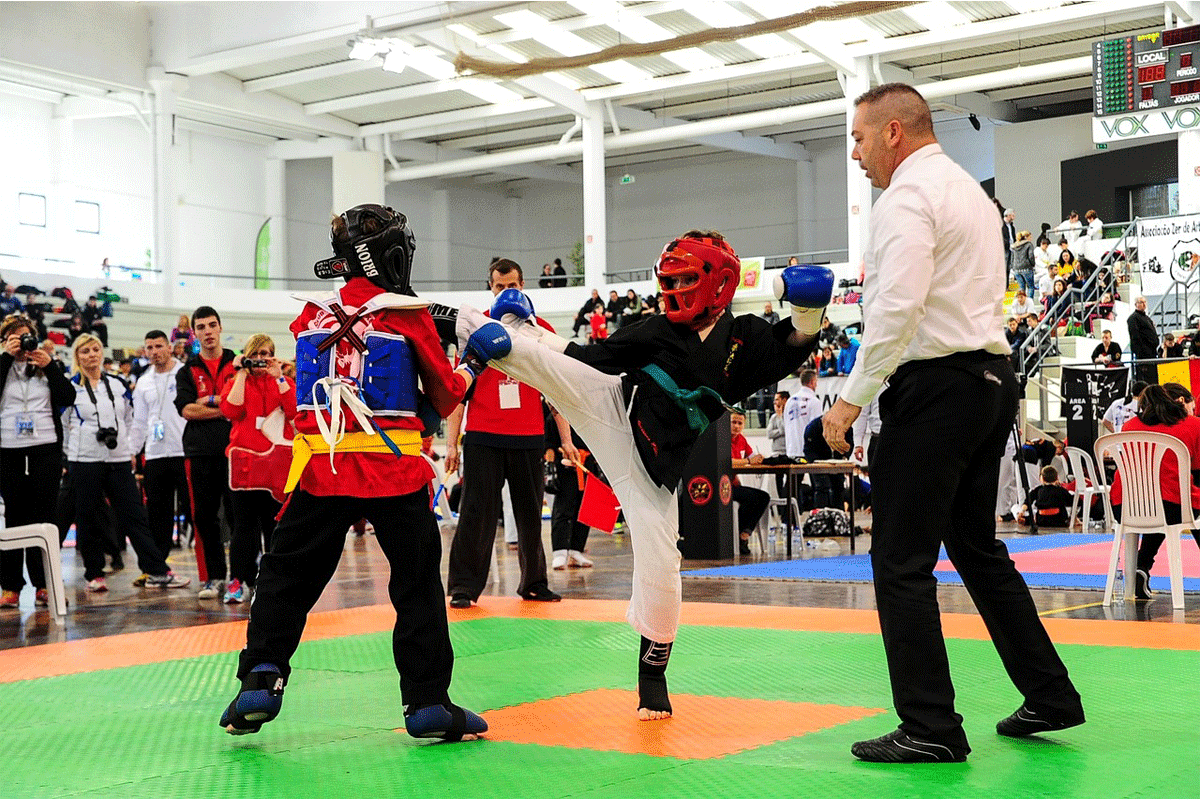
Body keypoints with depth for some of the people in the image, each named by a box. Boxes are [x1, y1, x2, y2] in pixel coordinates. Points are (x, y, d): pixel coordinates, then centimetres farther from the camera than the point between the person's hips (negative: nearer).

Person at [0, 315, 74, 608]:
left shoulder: (49, 366, 12)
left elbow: (68, 398, -1)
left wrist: (49, 366, -7)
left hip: (46, 450, 1)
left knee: (44, 517, 1)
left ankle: (44, 585, 3)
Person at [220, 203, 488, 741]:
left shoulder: (312, 315, 10)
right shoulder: (408, 314, -1)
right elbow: (445, 398, 4)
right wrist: (474, 360, 22)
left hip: (320, 467, 3)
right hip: (393, 467, -3)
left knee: (288, 575, 13)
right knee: (418, 584, 6)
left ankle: (260, 680, 6)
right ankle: (428, 702, 6)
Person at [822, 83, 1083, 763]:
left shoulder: (906, 196, -11)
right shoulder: (969, 189, 20)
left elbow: (898, 307, -22)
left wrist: (853, 399, -15)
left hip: (936, 386, -10)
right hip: (994, 376, 10)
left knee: (902, 560, -4)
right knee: (977, 547, 18)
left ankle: (931, 727, -1)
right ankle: (1050, 696, 23)